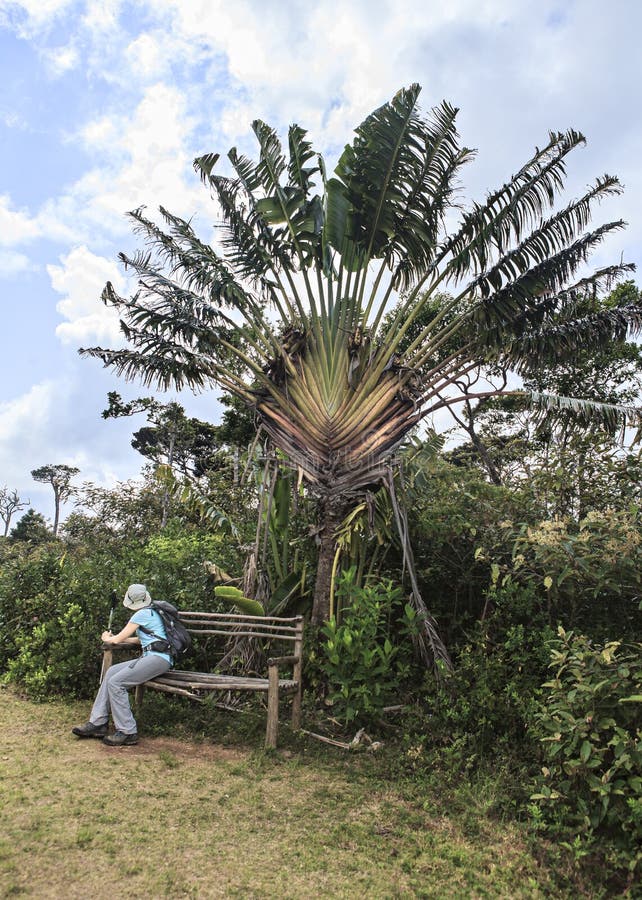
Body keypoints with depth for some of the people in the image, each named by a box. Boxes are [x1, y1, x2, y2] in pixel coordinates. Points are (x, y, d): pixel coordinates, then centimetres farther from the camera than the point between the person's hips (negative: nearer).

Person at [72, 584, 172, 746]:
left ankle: (127, 732, -14)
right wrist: (114, 638, 36)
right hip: (150, 656, 10)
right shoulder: (152, 612, 21)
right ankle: (97, 723, 3)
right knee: (111, 672, 4)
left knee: (115, 682, -17)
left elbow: (118, 639, 1)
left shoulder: (142, 614, -7)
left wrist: (107, 638, 23)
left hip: (158, 658, -10)